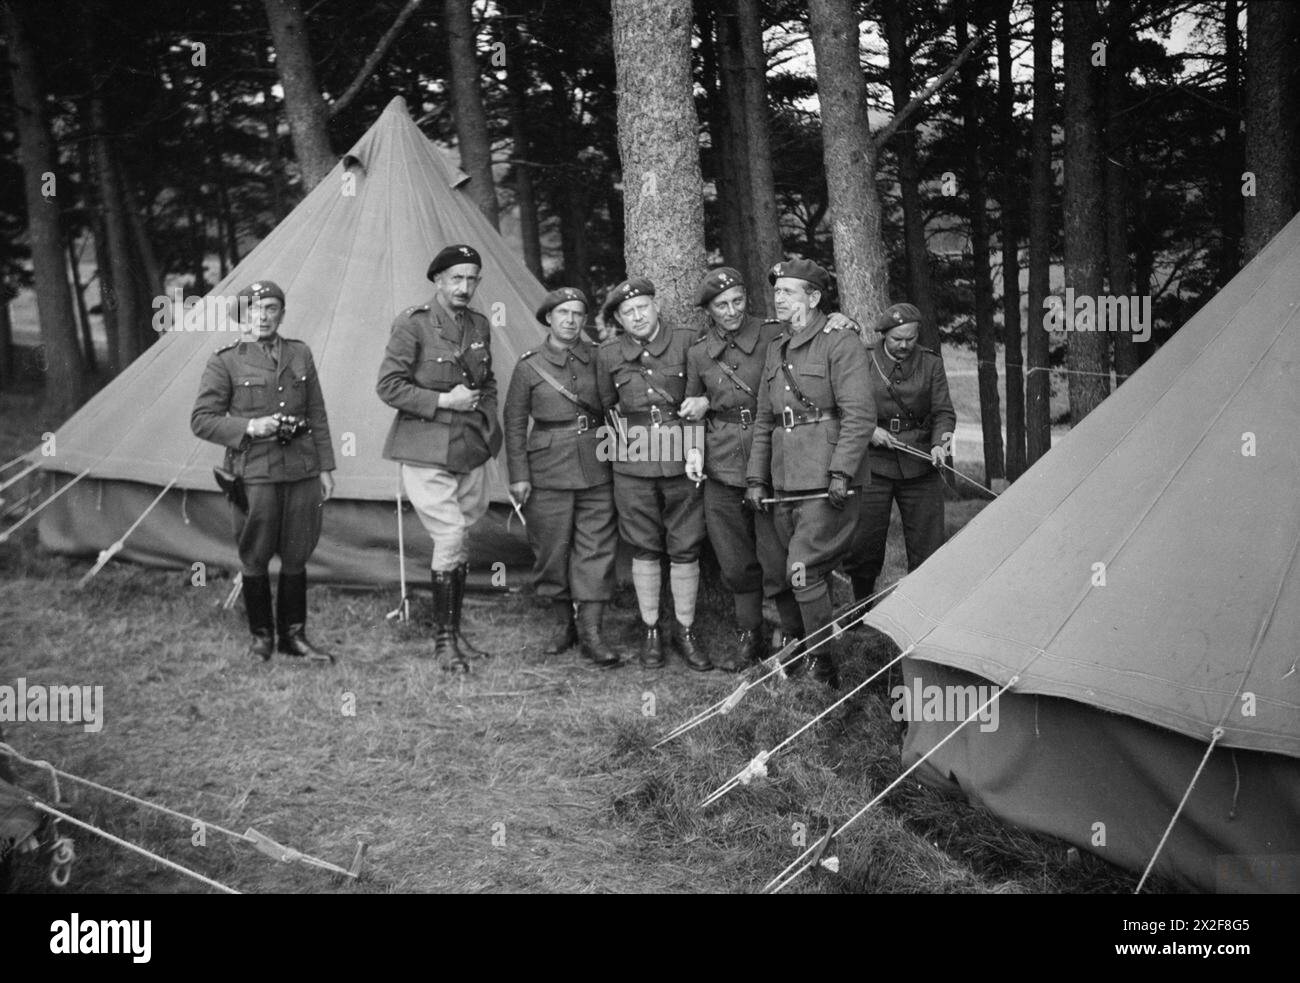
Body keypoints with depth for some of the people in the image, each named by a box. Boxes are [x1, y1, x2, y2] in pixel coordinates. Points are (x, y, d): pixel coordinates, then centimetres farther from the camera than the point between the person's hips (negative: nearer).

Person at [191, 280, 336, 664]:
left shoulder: (300, 354, 10)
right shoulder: (225, 362, -2)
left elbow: (317, 415, 13)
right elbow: (201, 420, -2)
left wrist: (325, 467, 9)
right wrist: (249, 427, -15)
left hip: (301, 472, 3)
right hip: (254, 474, -3)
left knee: (296, 557, 8)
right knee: (255, 559, 4)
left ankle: (293, 635, 20)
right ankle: (261, 635, 20)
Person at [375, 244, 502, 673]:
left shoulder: (479, 325, 10)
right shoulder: (412, 324, -9)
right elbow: (388, 386, -11)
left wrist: (488, 424, 8)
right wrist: (443, 401, -15)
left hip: (470, 449, 6)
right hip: (425, 451, -6)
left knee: (460, 543, 11)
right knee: (450, 538, -12)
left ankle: (453, 631, 24)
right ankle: (444, 641, 0)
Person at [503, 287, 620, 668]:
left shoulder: (598, 358, 5)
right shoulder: (530, 365, -1)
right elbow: (514, 422, 2)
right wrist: (518, 475, -3)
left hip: (596, 468, 1)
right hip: (549, 470, -1)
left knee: (597, 548, -1)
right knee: (552, 549, 5)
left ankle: (591, 632, 5)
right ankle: (563, 624, 23)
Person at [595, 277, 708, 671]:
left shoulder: (688, 342, -1)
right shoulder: (607, 355, 4)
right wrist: (619, 439, 7)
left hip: (681, 459, -1)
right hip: (633, 464, 1)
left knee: (685, 549, 4)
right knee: (644, 549, 7)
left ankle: (685, 633, 17)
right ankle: (650, 632, 19)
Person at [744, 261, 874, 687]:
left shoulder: (840, 343, -5)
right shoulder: (776, 349, 17)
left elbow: (860, 415, -13)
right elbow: (764, 420, 20)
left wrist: (840, 472, -19)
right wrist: (756, 477, 14)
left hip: (826, 480, -7)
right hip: (785, 481, 7)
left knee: (804, 571, -13)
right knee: (814, 575, 12)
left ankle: (824, 664, -2)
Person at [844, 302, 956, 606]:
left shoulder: (931, 364, 3)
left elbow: (943, 411, 1)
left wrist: (939, 443, -17)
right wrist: (868, 431, -12)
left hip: (919, 466, 1)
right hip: (873, 465, -1)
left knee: (927, 544, 0)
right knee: (864, 542, -1)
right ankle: (862, 603, 21)